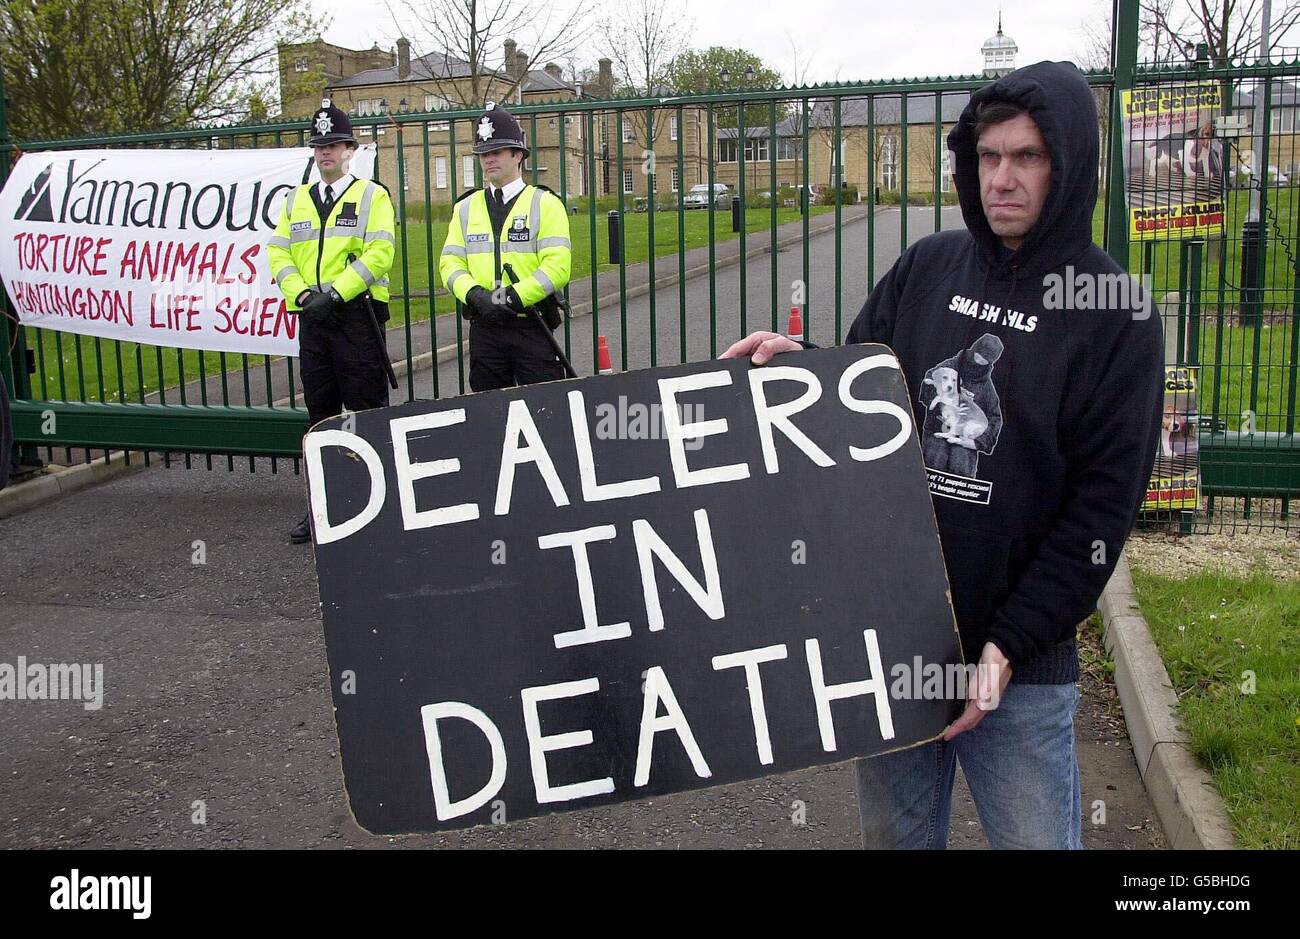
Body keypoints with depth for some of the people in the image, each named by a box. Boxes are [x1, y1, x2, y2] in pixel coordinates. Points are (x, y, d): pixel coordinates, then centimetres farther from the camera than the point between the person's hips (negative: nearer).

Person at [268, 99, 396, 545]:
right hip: (312, 318, 5)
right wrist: (302, 294, -8)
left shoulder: (372, 195, 0)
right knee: (320, 415, 10)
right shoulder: (296, 200, 15)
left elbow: (379, 254, -11)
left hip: (358, 315, -5)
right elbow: (279, 254, 9)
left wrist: (335, 294, -17)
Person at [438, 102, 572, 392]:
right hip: (484, 327, 4)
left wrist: (515, 297, -20)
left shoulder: (545, 203, -1)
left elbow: (558, 265, -11)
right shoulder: (466, 208, 13)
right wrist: (475, 294, -13)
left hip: (533, 327, -4)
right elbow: (450, 262, 7)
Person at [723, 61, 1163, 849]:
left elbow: (1103, 508, -11)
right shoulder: (929, 267, 3)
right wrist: (799, 362, -9)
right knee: (896, 835, 19)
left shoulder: (1116, 317, -7)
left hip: (1022, 662, -3)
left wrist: (1009, 645, -16)